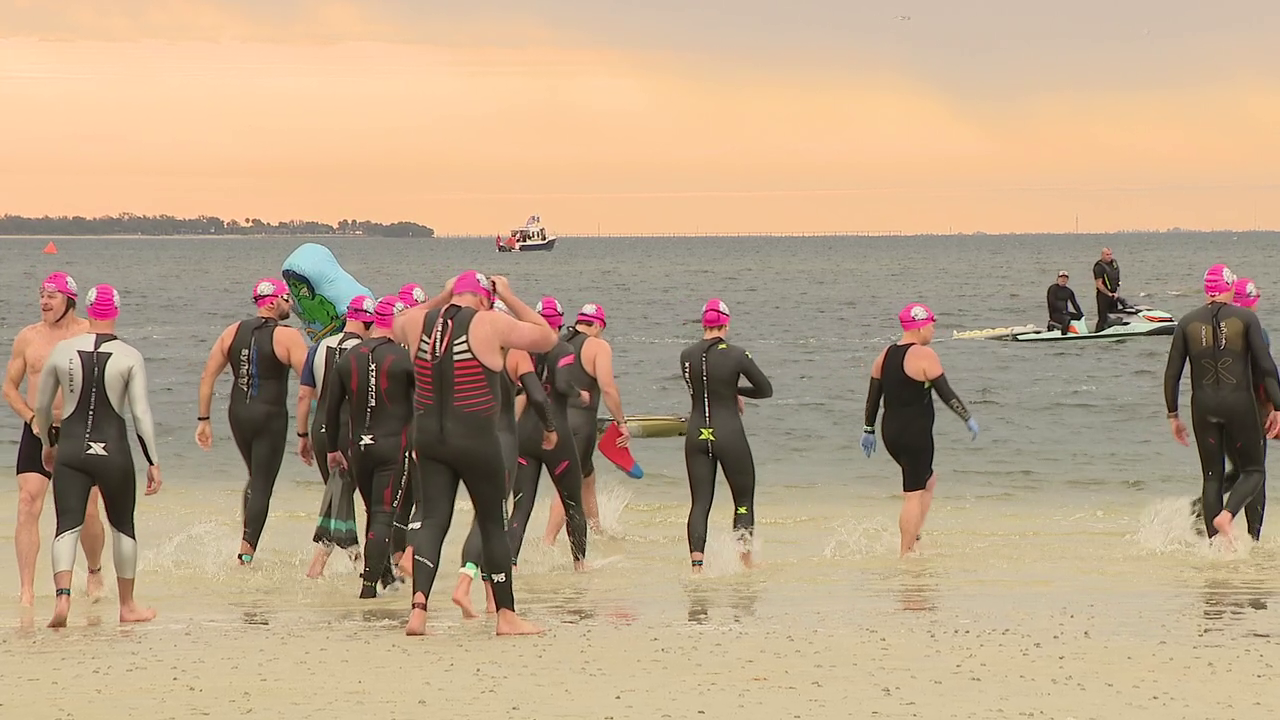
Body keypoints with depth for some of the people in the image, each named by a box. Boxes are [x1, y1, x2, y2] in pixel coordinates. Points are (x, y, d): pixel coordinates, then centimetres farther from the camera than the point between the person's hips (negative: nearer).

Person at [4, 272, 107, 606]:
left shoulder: (91, 335, -2)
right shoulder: (28, 337, 4)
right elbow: (10, 386, 10)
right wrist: (31, 418, -5)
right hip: (38, 432, 2)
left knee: (86, 512, 1)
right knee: (27, 505, -12)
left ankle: (95, 573, 30)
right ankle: (26, 588, -10)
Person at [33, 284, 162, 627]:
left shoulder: (63, 351, 1)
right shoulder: (129, 356, -5)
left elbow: (42, 406, 10)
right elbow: (141, 412, -9)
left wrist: (48, 443, 27)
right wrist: (153, 462, -4)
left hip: (70, 448, 1)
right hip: (113, 450, -1)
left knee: (67, 526, -2)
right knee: (123, 527, 16)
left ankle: (62, 597, -25)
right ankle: (127, 606, 25)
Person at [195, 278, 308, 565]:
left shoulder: (233, 332, 7)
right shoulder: (287, 337, -9)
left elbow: (208, 376, 7)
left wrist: (204, 419, 11)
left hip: (238, 414, 5)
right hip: (271, 417, -5)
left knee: (256, 478, 23)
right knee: (262, 485, 0)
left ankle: (248, 539, 19)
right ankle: (247, 550, -7)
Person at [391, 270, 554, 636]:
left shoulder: (419, 322, 3)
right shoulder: (490, 324, -9)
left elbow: (400, 327, 29)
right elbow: (547, 338, 2)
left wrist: (442, 299, 27)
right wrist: (509, 297, 9)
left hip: (428, 439, 4)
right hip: (476, 441, -4)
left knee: (432, 519, 4)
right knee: (494, 524, 10)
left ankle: (419, 606, -17)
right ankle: (506, 615, 17)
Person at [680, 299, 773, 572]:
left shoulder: (687, 356, 1)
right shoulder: (736, 355, -9)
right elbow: (766, 390, -1)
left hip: (697, 437, 3)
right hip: (730, 436, -3)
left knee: (700, 503, 5)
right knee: (744, 501, 12)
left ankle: (696, 564, -9)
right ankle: (745, 558, 3)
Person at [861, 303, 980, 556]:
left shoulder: (885, 355, 9)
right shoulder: (924, 355, -13)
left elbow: (873, 396, 13)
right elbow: (946, 393, -13)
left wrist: (868, 430, 20)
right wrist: (968, 418, -3)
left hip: (891, 432, 8)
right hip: (915, 435, -8)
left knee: (928, 480, 24)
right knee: (914, 495, -3)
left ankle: (912, 538, 18)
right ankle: (906, 553, -4)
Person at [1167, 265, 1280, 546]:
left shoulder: (1188, 322, 5)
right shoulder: (1245, 318, -3)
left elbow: (1172, 373, 5)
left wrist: (1173, 415, 13)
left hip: (1204, 407, 3)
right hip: (1239, 403, -3)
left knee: (1212, 475, 11)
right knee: (1253, 471, 9)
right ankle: (1226, 514, -17)